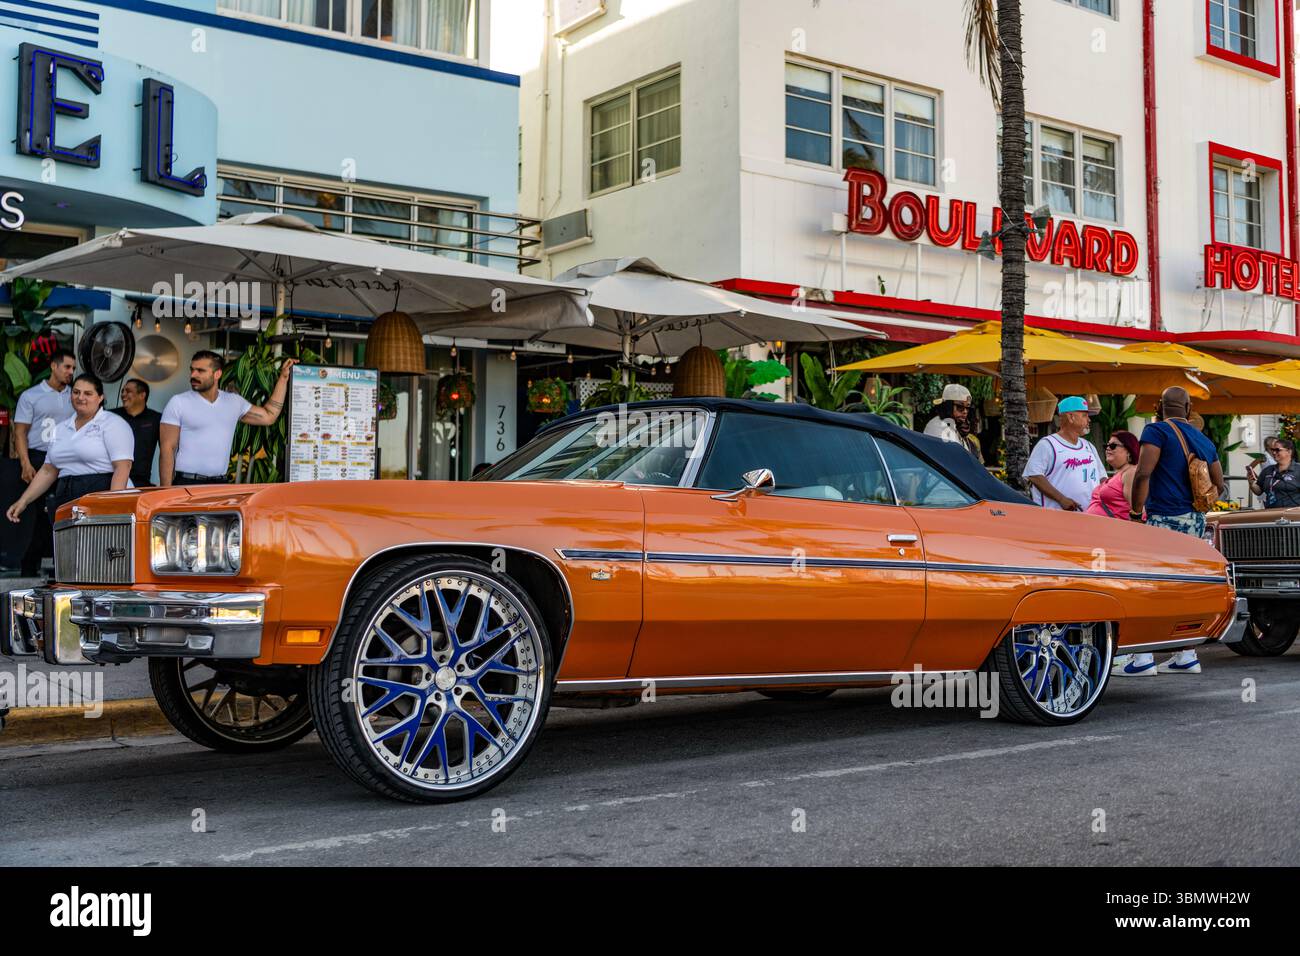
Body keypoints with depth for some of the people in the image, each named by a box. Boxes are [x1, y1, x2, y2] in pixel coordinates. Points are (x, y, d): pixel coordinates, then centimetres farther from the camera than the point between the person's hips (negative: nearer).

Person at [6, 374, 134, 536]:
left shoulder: (113, 424, 0)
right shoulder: (61, 428, 23)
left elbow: (122, 468, -10)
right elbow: (48, 471, 25)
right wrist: (23, 501, 17)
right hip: (66, 500, 6)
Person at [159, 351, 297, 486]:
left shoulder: (234, 402, 11)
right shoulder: (178, 403, -1)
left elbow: (268, 416, 17)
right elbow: (167, 449, -5)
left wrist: (283, 377, 16)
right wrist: (166, 491, -13)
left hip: (220, 484, 3)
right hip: (186, 484, -3)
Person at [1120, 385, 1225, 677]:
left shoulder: (1157, 431, -5)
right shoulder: (1204, 441, 17)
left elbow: (1143, 474, -16)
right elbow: (1219, 486, 22)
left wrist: (1136, 513, -9)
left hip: (1166, 520, -7)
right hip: (1196, 522, 8)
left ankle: (1143, 659, -13)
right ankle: (1187, 657, 15)